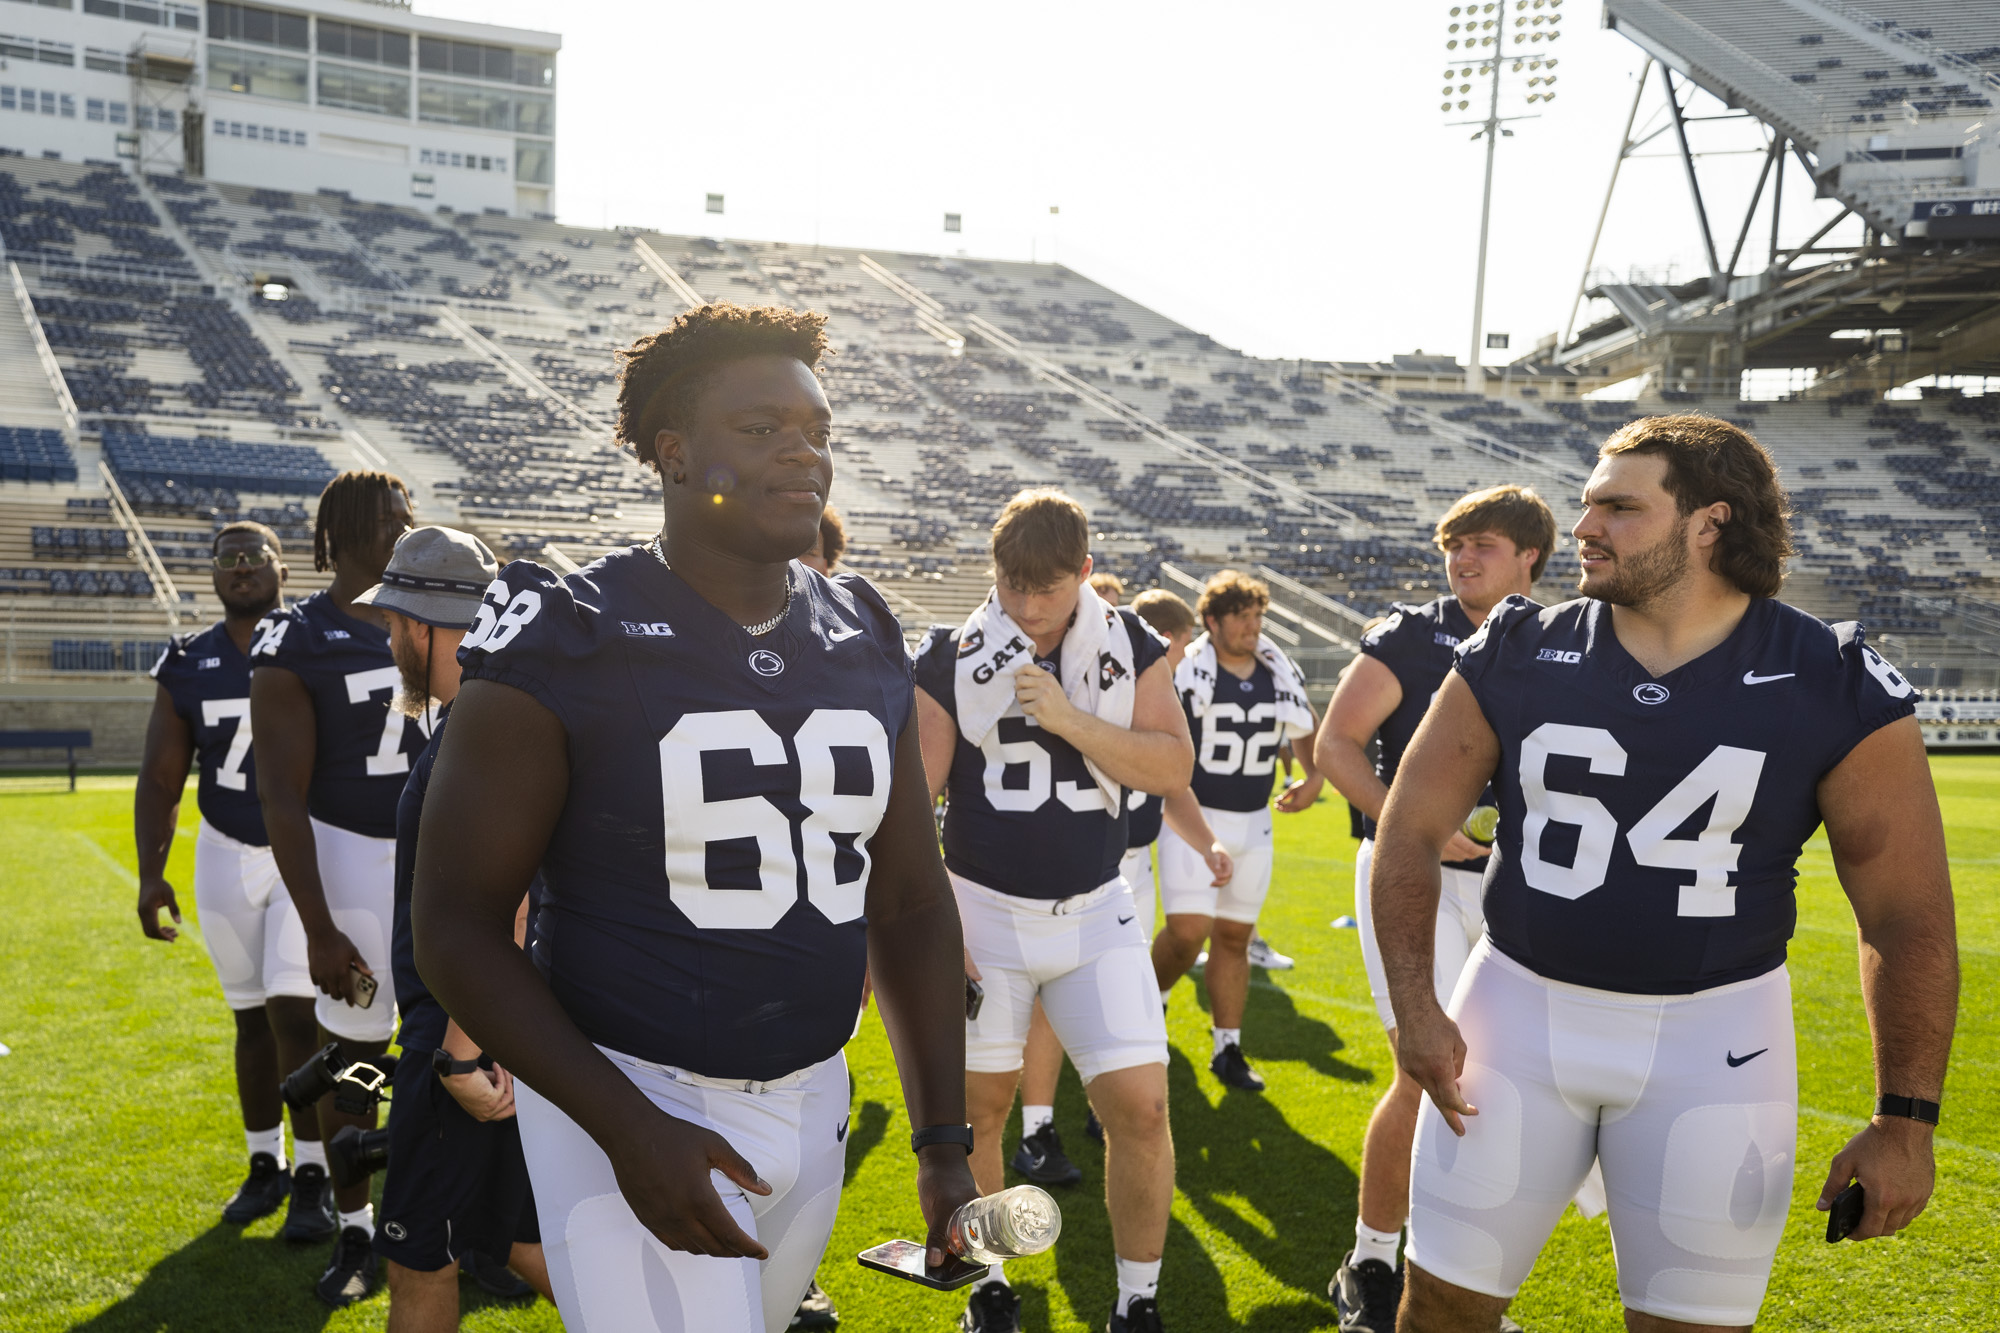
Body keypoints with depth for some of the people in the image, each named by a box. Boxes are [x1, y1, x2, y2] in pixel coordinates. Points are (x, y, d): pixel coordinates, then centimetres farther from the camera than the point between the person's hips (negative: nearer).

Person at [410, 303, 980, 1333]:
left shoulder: (864, 646, 2)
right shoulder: (567, 641, -14)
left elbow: (909, 902, 8)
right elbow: (454, 925, -13)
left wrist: (943, 1139, 5)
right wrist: (627, 1130, -20)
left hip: (811, 1096, 6)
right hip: (623, 1096, -6)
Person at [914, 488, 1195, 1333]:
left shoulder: (1132, 649, -1)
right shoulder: (952, 659, -6)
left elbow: (1174, 767, -9)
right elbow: (914, 802, -7)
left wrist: (1070, 719, -20)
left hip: (1096, 913, 1)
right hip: (984, 912, -1)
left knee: (1140, 1107, -5)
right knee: (978, 1109, 9)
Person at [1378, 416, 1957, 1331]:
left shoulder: (1837, 691, -9)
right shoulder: (1515, 657, -5)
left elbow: (1908, 918, -3)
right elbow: (1413, 827, 0)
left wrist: (1905, 1117, -4)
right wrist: (1413, 1005, -8)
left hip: (1711, 1039, -1)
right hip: (1519, 1007, 1)